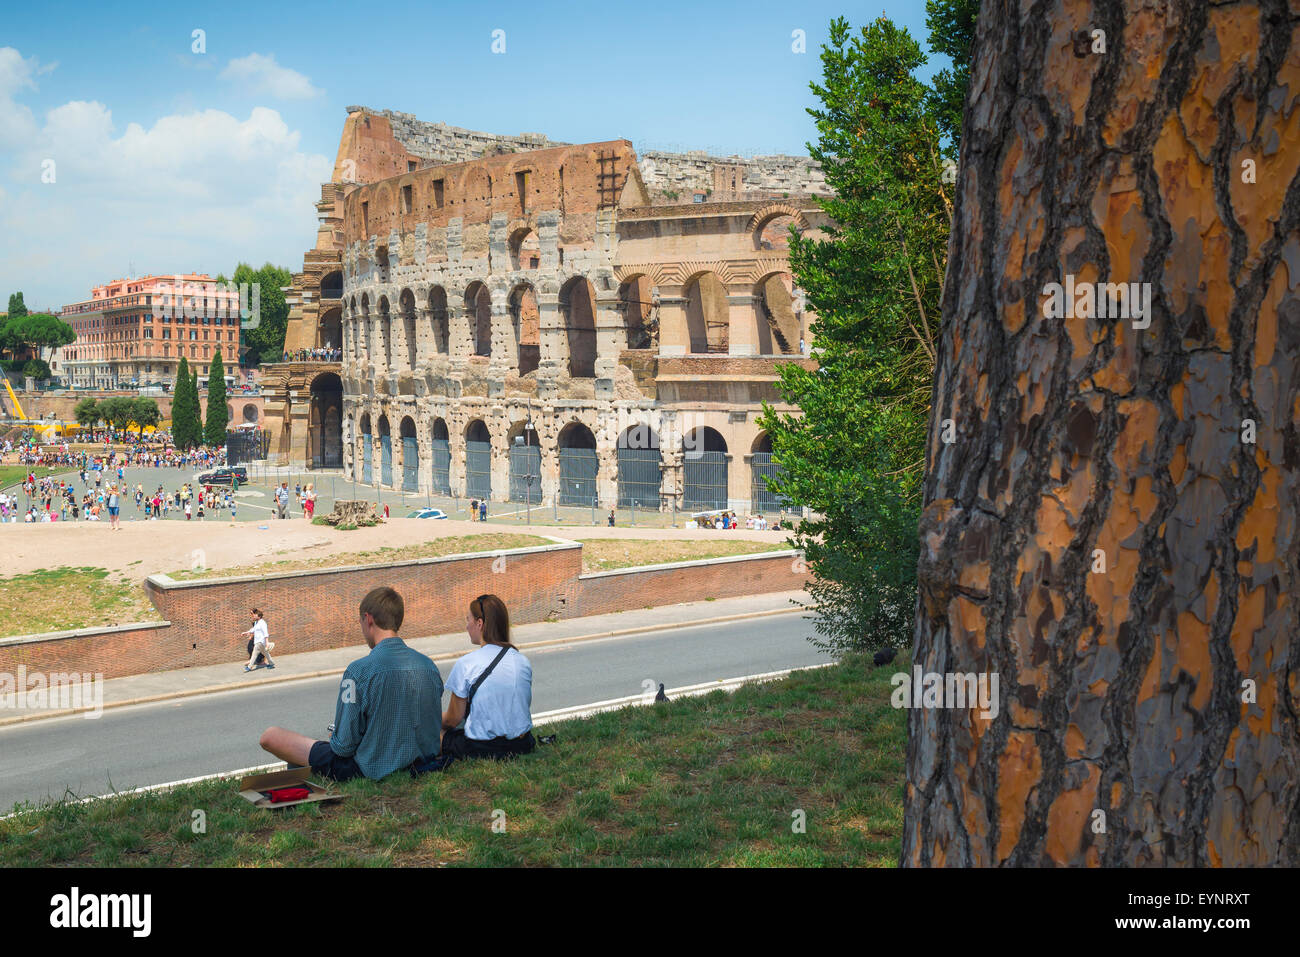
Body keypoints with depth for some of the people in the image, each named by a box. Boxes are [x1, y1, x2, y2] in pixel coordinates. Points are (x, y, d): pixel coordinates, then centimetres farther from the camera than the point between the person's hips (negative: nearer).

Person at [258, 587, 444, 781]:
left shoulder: (360, 671, -21)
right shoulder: (429, 665, -4)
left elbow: (344, 747, -17)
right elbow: (437, 725, 7)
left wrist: (334, 736, 6)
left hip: (371, 772, -6)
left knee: (270, 736, 3)